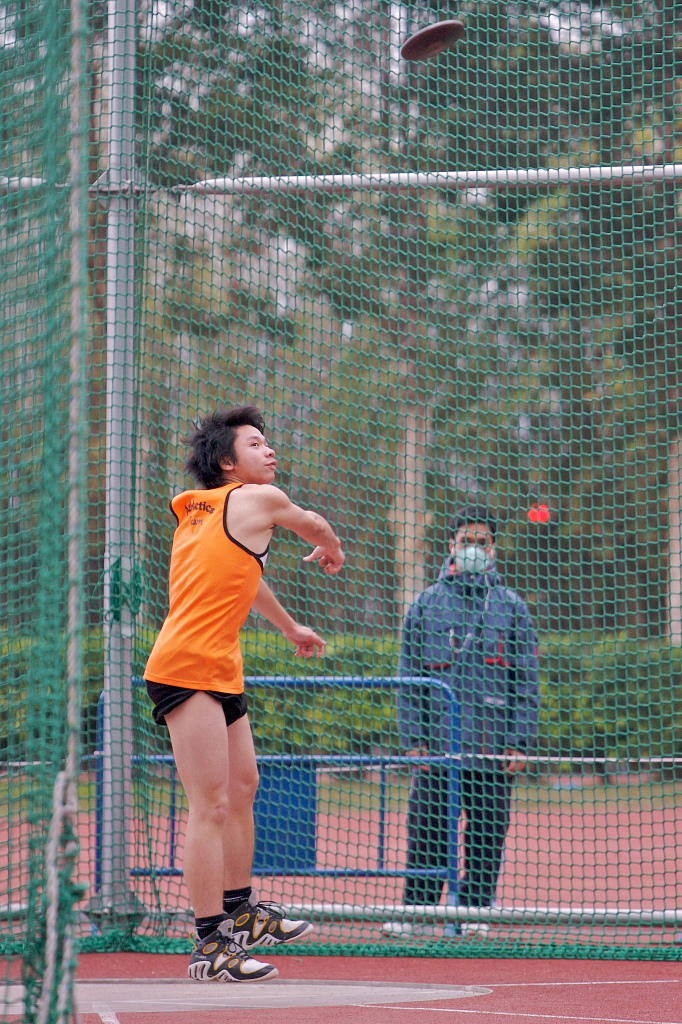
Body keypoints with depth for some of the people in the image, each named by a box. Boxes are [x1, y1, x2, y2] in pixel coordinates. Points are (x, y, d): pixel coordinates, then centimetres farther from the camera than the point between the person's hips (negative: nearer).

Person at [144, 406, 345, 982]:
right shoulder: (260, 501, -6)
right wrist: (332, 551, 40)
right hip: (188, 669, -10)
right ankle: (211, 945, -14)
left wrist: (291, 628, 52)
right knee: (211, 805, -12)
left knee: (242, 788, 20)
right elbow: (313, 526, 15)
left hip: (221, 670, 10)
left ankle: (240, 911, 34)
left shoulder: (197, 509, 21)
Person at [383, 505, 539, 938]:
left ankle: (474, 910, 7)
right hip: (437, 741, 0)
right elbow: (409, 676, 9)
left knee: (487, 833, 1)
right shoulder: (426, 606, 10)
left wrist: (520, 742, -2)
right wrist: (413, 737, 0)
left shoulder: (511, 607, 9)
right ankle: (418, 910, 1)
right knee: (427, 830, -3)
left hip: (494, 743, 0)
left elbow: (527, 681, 6)